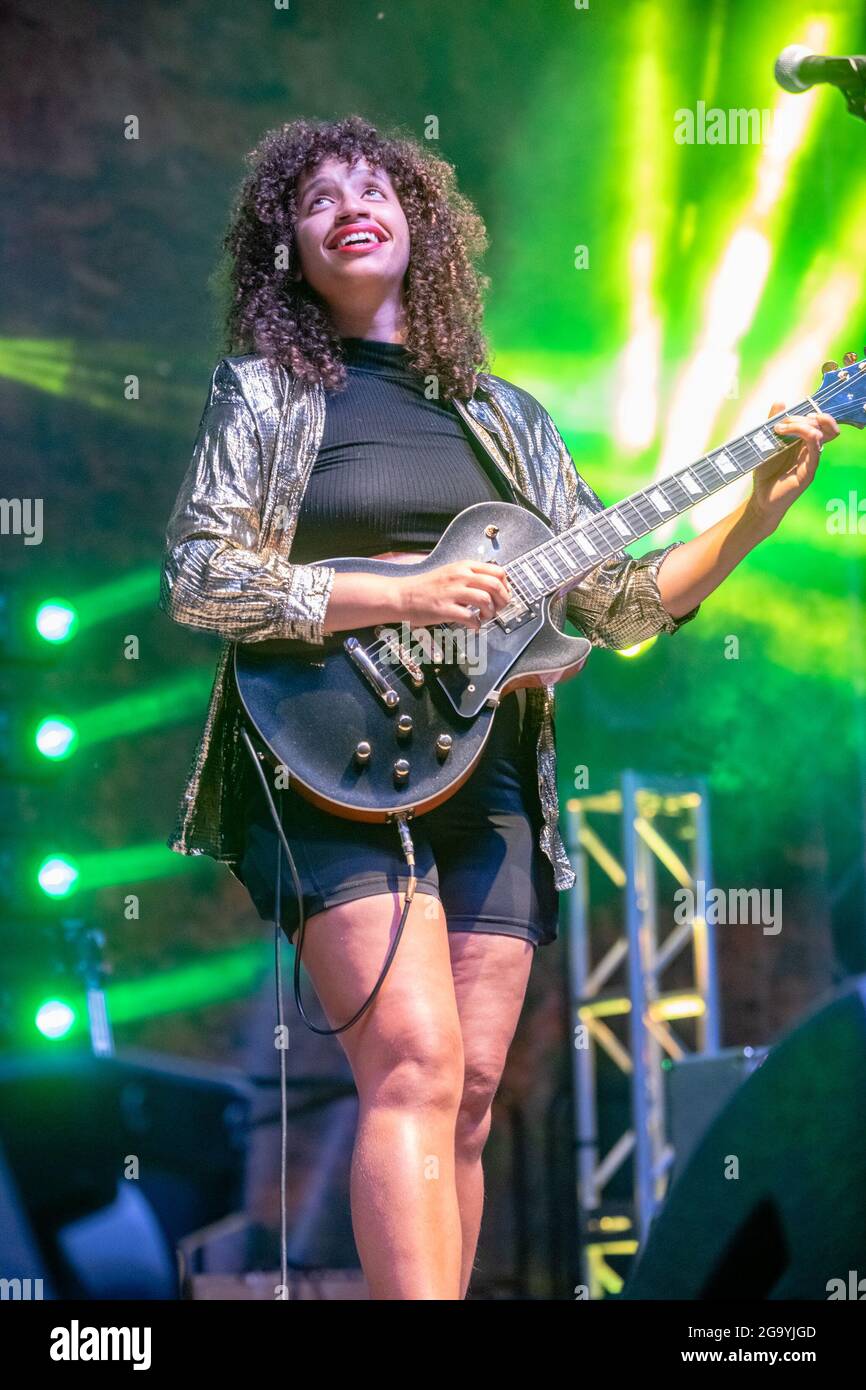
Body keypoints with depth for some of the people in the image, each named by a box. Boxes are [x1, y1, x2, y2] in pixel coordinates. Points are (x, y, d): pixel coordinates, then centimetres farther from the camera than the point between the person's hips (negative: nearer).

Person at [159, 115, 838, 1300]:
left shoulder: (504, 416, 17)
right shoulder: (265, 390, 6)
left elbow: (621, 604, 14)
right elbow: (196, 577, -6)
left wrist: (765, 501, 2)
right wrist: (402, 595, -15)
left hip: (491, 775, 5)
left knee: (469, 1103, 0)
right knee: (417, 1068, -20)